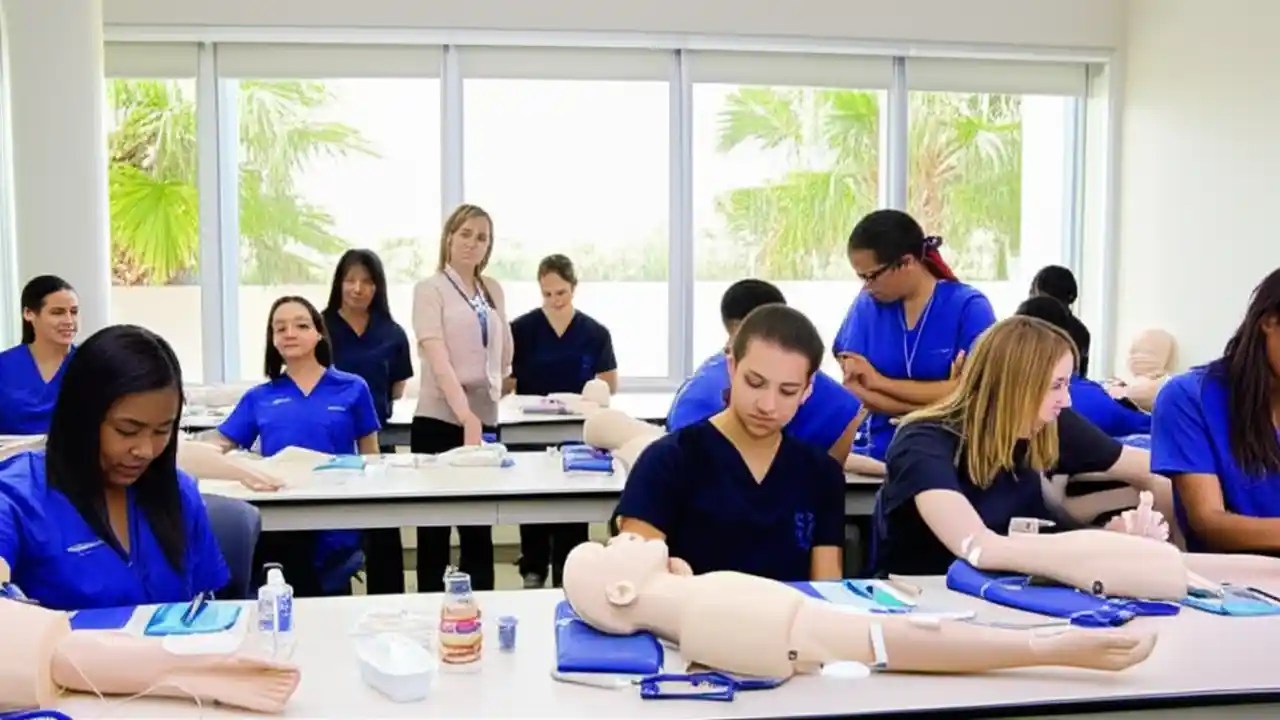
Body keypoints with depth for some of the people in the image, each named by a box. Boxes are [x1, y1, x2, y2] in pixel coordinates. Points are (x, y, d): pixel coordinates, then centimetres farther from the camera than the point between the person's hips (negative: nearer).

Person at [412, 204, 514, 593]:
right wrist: (465, 415, -28)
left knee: (480, 528, 10)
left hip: (486, 418, 5)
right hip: (439, 420, -5)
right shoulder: (430, 289, -6)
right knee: (435, 529, 4)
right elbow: (437, 358, -18)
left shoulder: (494, 290, 10)